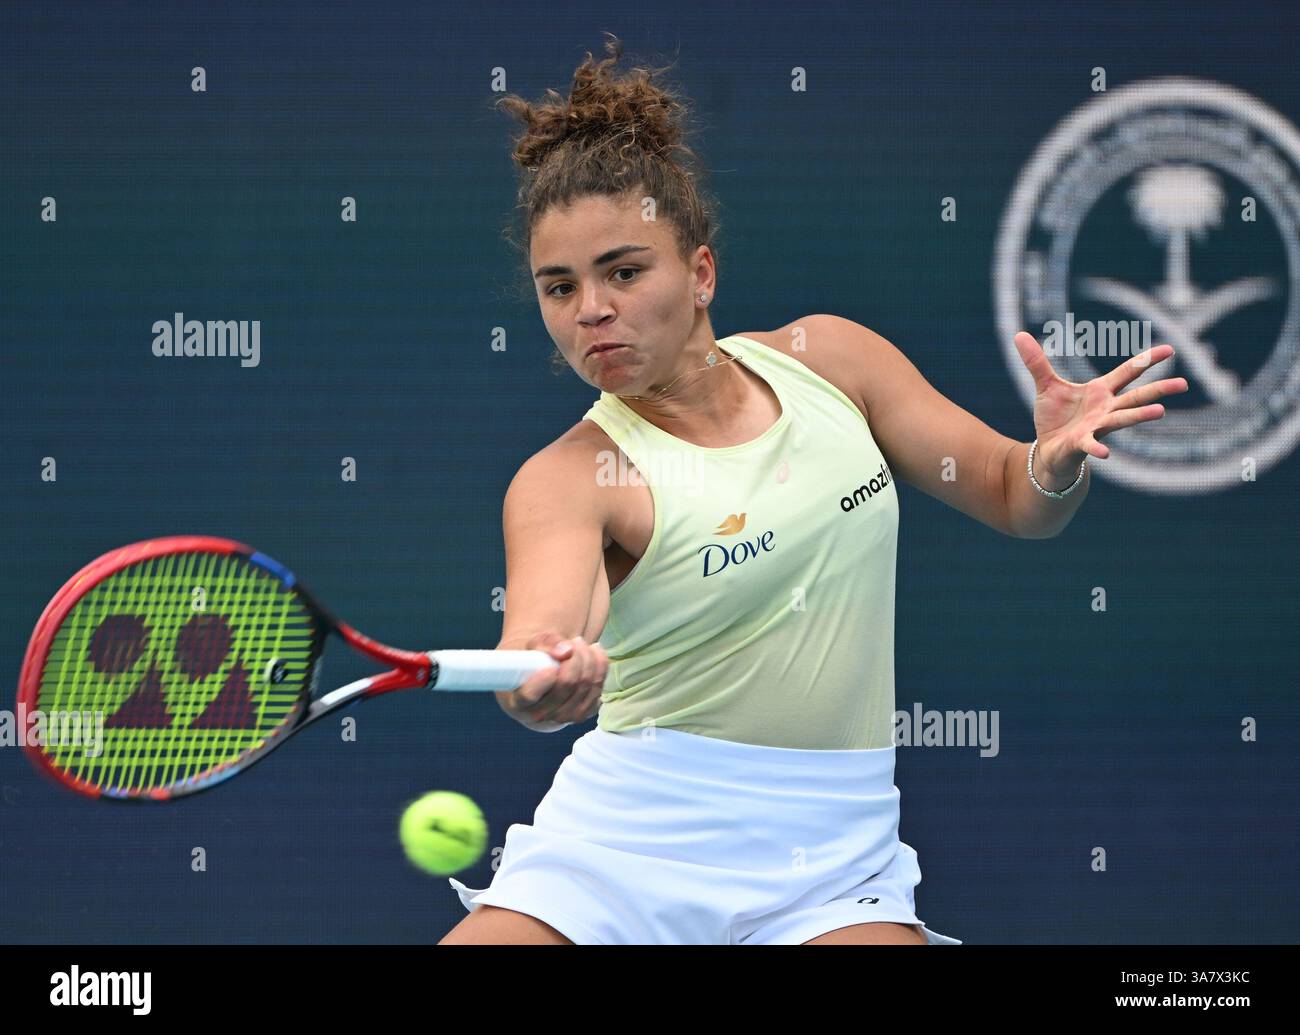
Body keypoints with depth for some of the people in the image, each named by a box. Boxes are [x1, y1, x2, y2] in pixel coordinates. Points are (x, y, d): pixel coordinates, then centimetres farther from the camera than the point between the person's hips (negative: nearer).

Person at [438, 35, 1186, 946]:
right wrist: (541, 682, -52)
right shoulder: (569, 479, -8)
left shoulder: (826, 359, 3)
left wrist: (1056, 460, -12)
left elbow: (1014, 501, 11)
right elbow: (545, 622, -28)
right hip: (637, 832, -2)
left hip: (833, 850, 2)